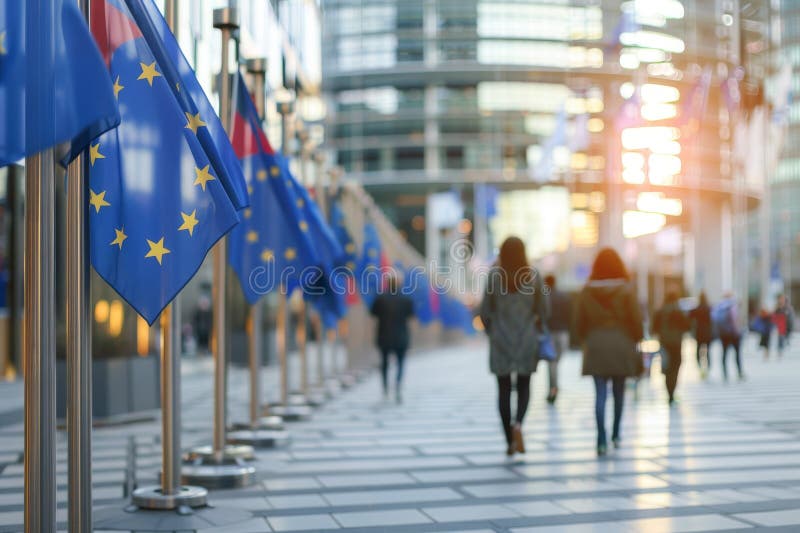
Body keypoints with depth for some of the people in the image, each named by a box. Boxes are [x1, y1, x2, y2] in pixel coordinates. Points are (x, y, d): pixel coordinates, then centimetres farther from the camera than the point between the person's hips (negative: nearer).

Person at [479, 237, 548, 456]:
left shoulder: (494, 276, -6)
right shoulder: (533, 275, -4)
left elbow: (485, 311, -4)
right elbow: (543, 311, -2)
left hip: (500, 339, 0)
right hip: (526, 339, 1)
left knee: (504, 389, 8)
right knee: (524, 387, 14)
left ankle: (510, 442, 7)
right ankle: (518, 423, -13)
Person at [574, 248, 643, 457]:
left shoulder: (587, 291, 0)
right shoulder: (626, 290, -5)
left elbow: (579, 322, 5)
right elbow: (636, 320, -4)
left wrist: (584, 341, 21)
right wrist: (636, 340, 11)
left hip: (596, 346, 1)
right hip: (621, 345, 0)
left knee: (600, 394, -3)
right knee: (619, 392, 14)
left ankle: (602, 440, -15)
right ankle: (615, 435, 23)